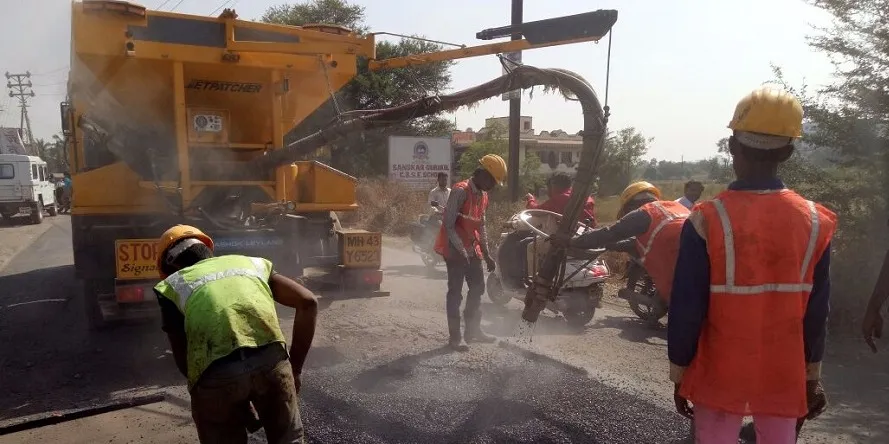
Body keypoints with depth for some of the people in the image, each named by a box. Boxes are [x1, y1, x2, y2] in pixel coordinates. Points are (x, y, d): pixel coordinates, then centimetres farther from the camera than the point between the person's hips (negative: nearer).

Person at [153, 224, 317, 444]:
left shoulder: (172, 285, 22)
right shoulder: (251, 262, 27)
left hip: (217, 373, -1)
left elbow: (183, 360, 17)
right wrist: (295, 368, 22)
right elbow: (307, 302, 18)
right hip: (272, 360, 2)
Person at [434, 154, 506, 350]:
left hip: (472, 250, 9)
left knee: (478, 287, 13)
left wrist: (486, 253, 14)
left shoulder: (483, 196, 11)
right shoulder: (460, 191, -17)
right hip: (455, 250, -9)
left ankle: (473, 330, 26)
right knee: (455, 293, -3)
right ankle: (454, 337, 6)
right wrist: (460, 250, -24)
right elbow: (448, 224, -20)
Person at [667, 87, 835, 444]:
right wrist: (812, 377, 14)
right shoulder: (815, 222, -6)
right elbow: (817, 311, 2)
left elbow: (686, 309, -14)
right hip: (785, 376, 3)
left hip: (720, 376, -3)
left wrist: (679, 375, -1)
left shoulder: (706, 220, -18)